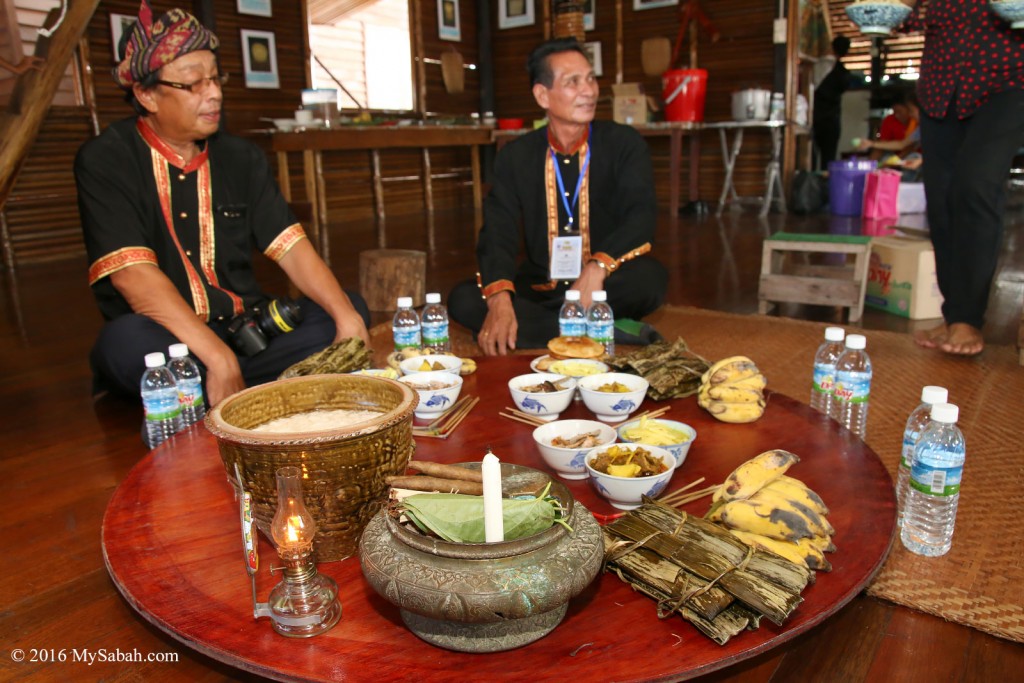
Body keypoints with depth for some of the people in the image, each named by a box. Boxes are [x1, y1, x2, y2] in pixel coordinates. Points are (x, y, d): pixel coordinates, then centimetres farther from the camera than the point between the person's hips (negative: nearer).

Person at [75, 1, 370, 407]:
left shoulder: (240, 158, 8)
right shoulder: (105, 162, -6)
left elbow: (290, 247, -1)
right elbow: (132, 274, -19)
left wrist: (346, 317, -18)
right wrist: (219, 357, -30)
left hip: (246, 333, 5)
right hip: (165, 342, -4)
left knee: (351, 309, -13)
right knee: (128, 341, -36)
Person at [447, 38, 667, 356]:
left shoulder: (624, 143, -1)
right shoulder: (515, 156, 4)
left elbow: (641, 217, -14)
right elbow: (497, 234, -6)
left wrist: (597, 269, -34)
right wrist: (500, 301, -26)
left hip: (604, 291, -2)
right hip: (537, 290, 3)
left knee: (649, 277, -32)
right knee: (463, 299, -22)